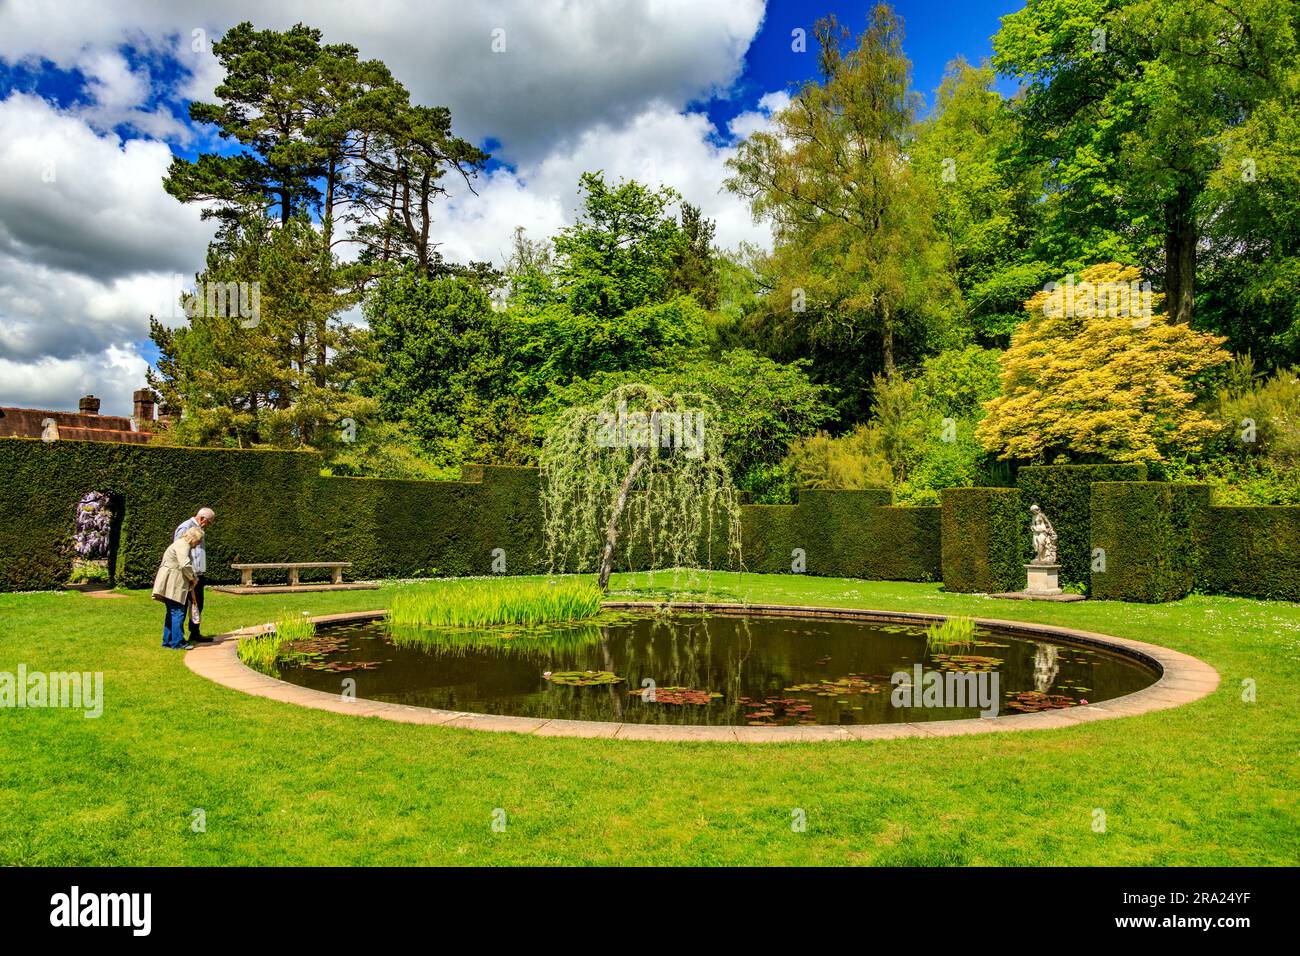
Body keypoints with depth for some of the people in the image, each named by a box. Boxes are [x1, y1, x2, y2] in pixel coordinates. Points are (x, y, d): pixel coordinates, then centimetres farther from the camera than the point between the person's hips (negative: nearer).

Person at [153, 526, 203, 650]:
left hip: (171, 585, 11)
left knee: (172, 612, 15)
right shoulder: (183, 545, -11)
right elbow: (185, 565, -23)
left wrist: (192, 578, 14)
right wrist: (193, 578, -10)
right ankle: (177, 642, -7)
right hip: (172, 584, -11)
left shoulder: (183, 544, 22)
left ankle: (167, 641, 21)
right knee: (178, 612, -8)